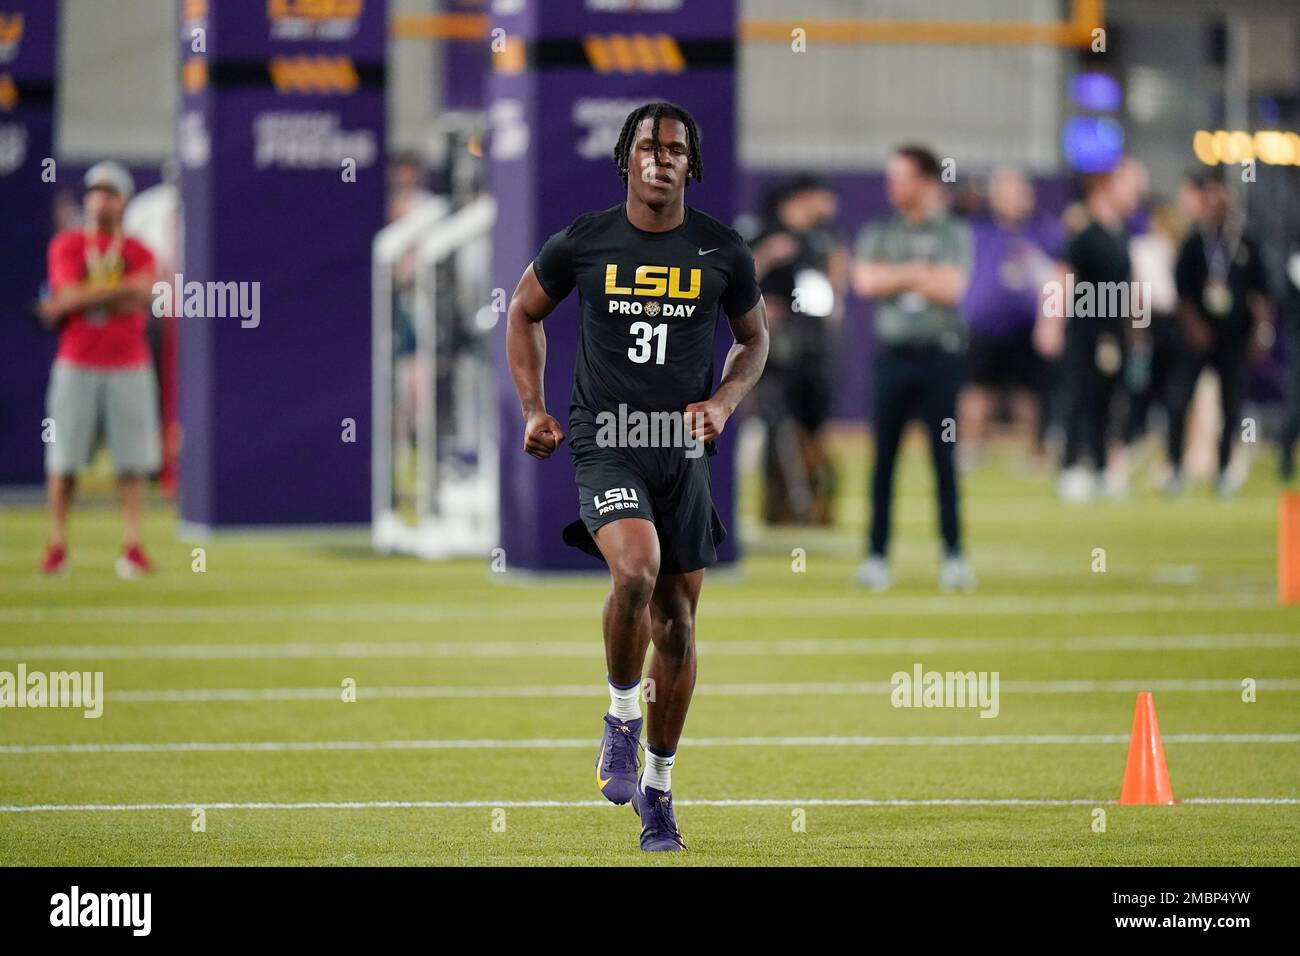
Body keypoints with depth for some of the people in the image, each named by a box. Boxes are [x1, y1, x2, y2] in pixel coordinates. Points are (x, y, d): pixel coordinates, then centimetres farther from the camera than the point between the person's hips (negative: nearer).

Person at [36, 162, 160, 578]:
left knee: (133, 460, -3)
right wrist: (125, 289, -12)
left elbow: (141, 297, -12)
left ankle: (132, 545, 0)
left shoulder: (137, 251, 7)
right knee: (62, 458, -2)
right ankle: (57, 545, 4)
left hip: (129, 367, 1)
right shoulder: (67, 245, 4)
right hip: (77, 366, -1)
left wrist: (75, 304, -12)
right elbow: (70, 294, -11)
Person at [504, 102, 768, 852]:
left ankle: (659, 787, 22)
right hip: (603, 443, -3)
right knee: (635, 569, -29)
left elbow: (756, 339, 14)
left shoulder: (723, 251, 0)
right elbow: (525, 312, 13)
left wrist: (724, 403, -5)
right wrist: (533, 409, 3)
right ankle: (622, 717, -5)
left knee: (676, 621, 7)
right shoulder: (583, 243, -4)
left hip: (683, 449, 3)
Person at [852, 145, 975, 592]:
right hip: (892, 353, 2)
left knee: (944, 458, -1)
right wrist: (919, 273, -7)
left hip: (938, 354, -2)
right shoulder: (879, 233, 11)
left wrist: (897, 274, -5)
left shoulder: (954, 233, 3)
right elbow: (865, 281, -5)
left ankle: (954, 555, 2)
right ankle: (877, 555, 5)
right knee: (883, 458, 2)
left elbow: (950, 287, -10)